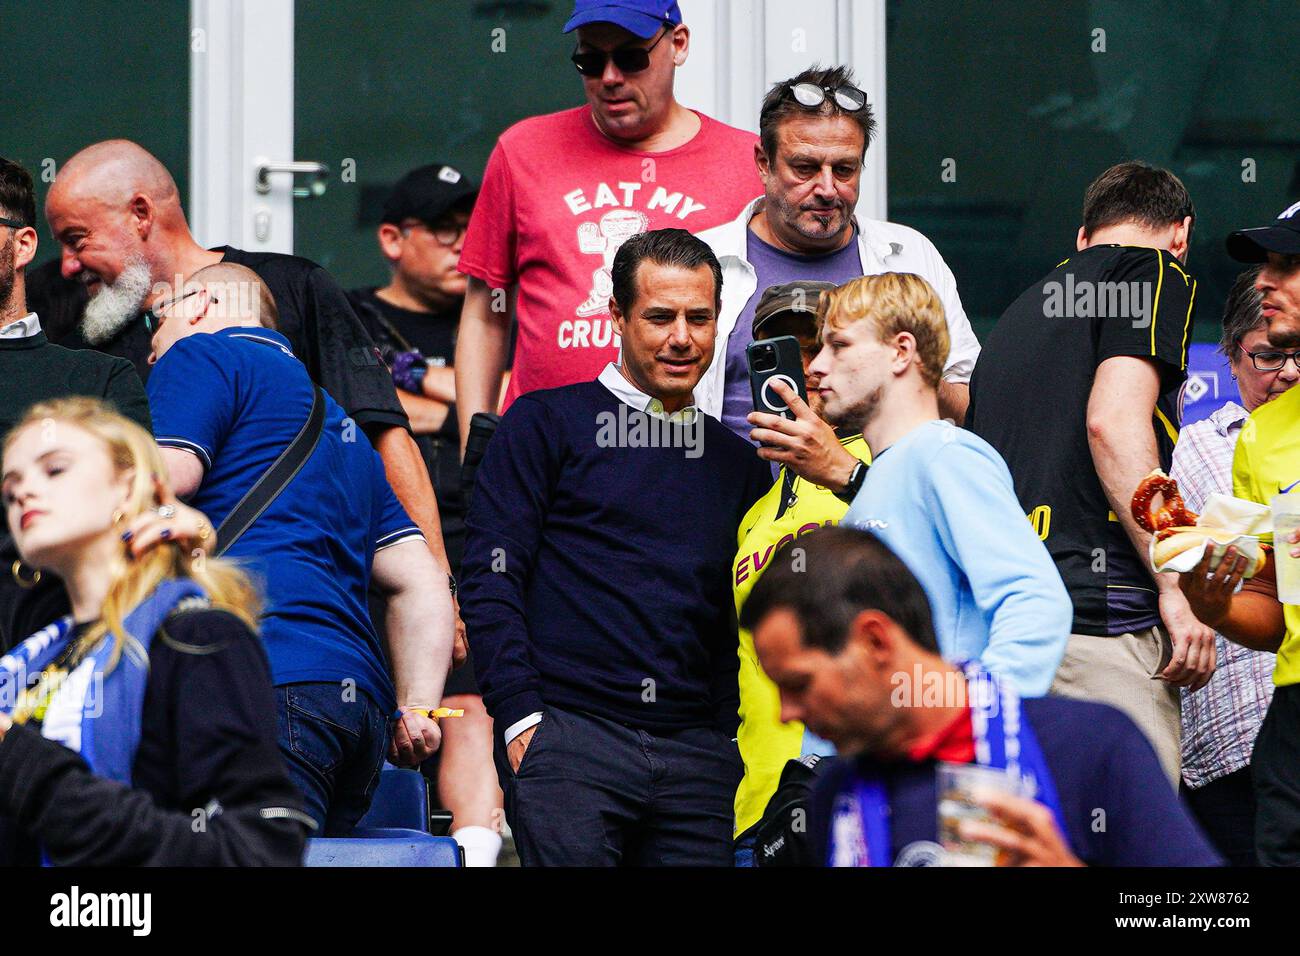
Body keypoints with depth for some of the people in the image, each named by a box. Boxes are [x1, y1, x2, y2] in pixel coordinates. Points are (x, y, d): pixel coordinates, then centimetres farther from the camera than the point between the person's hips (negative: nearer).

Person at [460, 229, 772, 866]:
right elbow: (491, 581, -1)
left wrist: (728, 736, 8)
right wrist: (521, 719, -10)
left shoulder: (738, 465, 20)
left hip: (697, 758, 4)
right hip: (566, 736, -4)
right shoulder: (547, 424, 6)